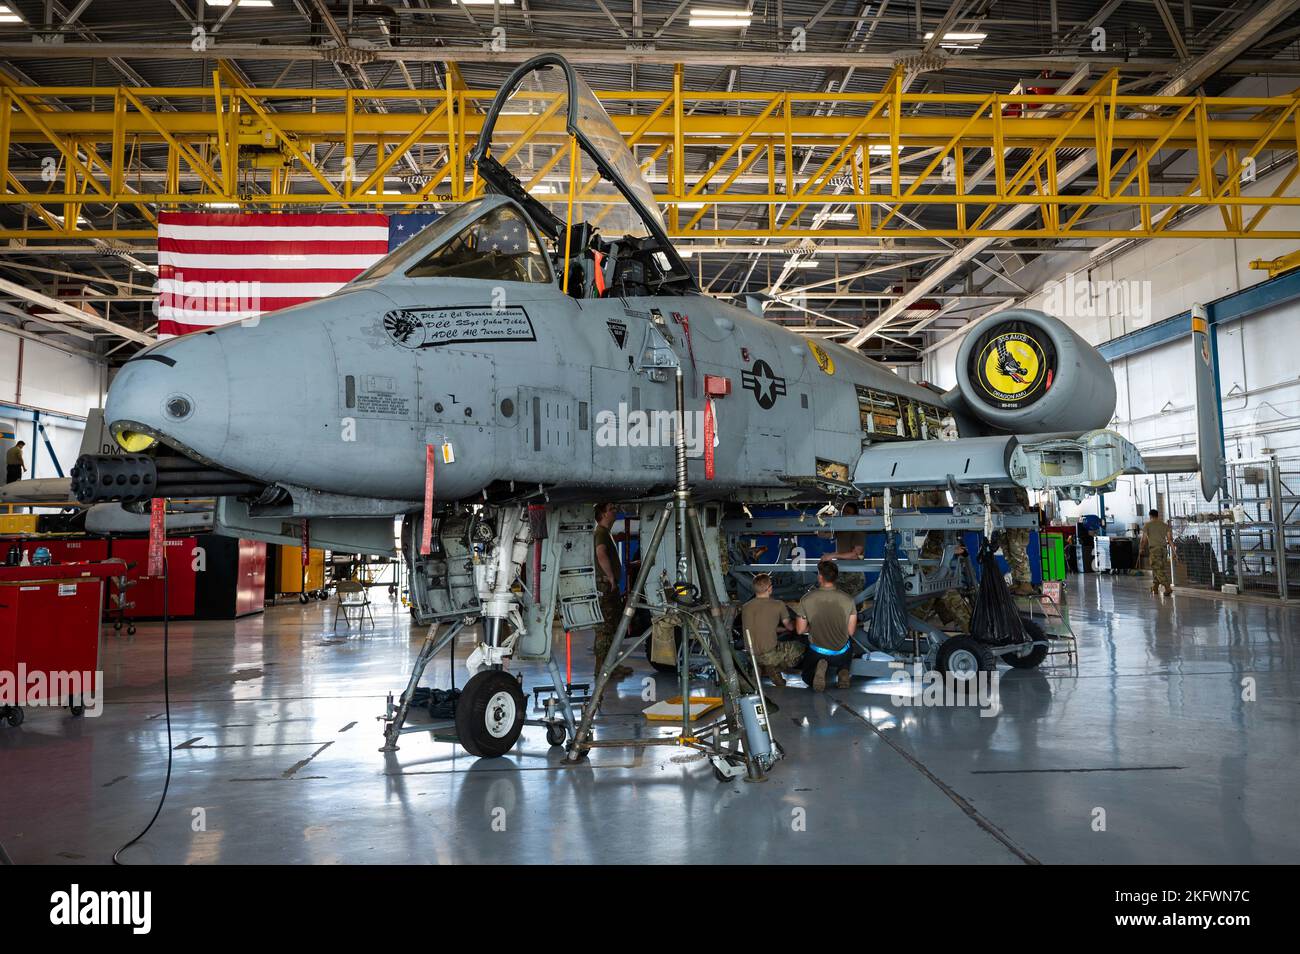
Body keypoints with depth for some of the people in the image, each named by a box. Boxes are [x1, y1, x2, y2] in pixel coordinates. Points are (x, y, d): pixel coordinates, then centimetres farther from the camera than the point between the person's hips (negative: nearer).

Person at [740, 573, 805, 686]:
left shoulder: (745, 607, 5)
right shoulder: (778, 605, -8)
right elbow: (789, 626, 9)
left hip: (751, 655, 6)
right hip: (770, 655, -6)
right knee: (801, 647, 14)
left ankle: (761, 668, 10)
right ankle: (774, 668, -2)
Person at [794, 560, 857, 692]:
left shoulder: (806, 600, -17)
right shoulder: (848, 599, -14)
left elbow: (800, 630, -6)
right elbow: (851, 632, -6)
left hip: (817, 653, -1)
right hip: (842, 654, 1)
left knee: (807, 677, 27)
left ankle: (819, 668, -10)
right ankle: (842, 671, 4)